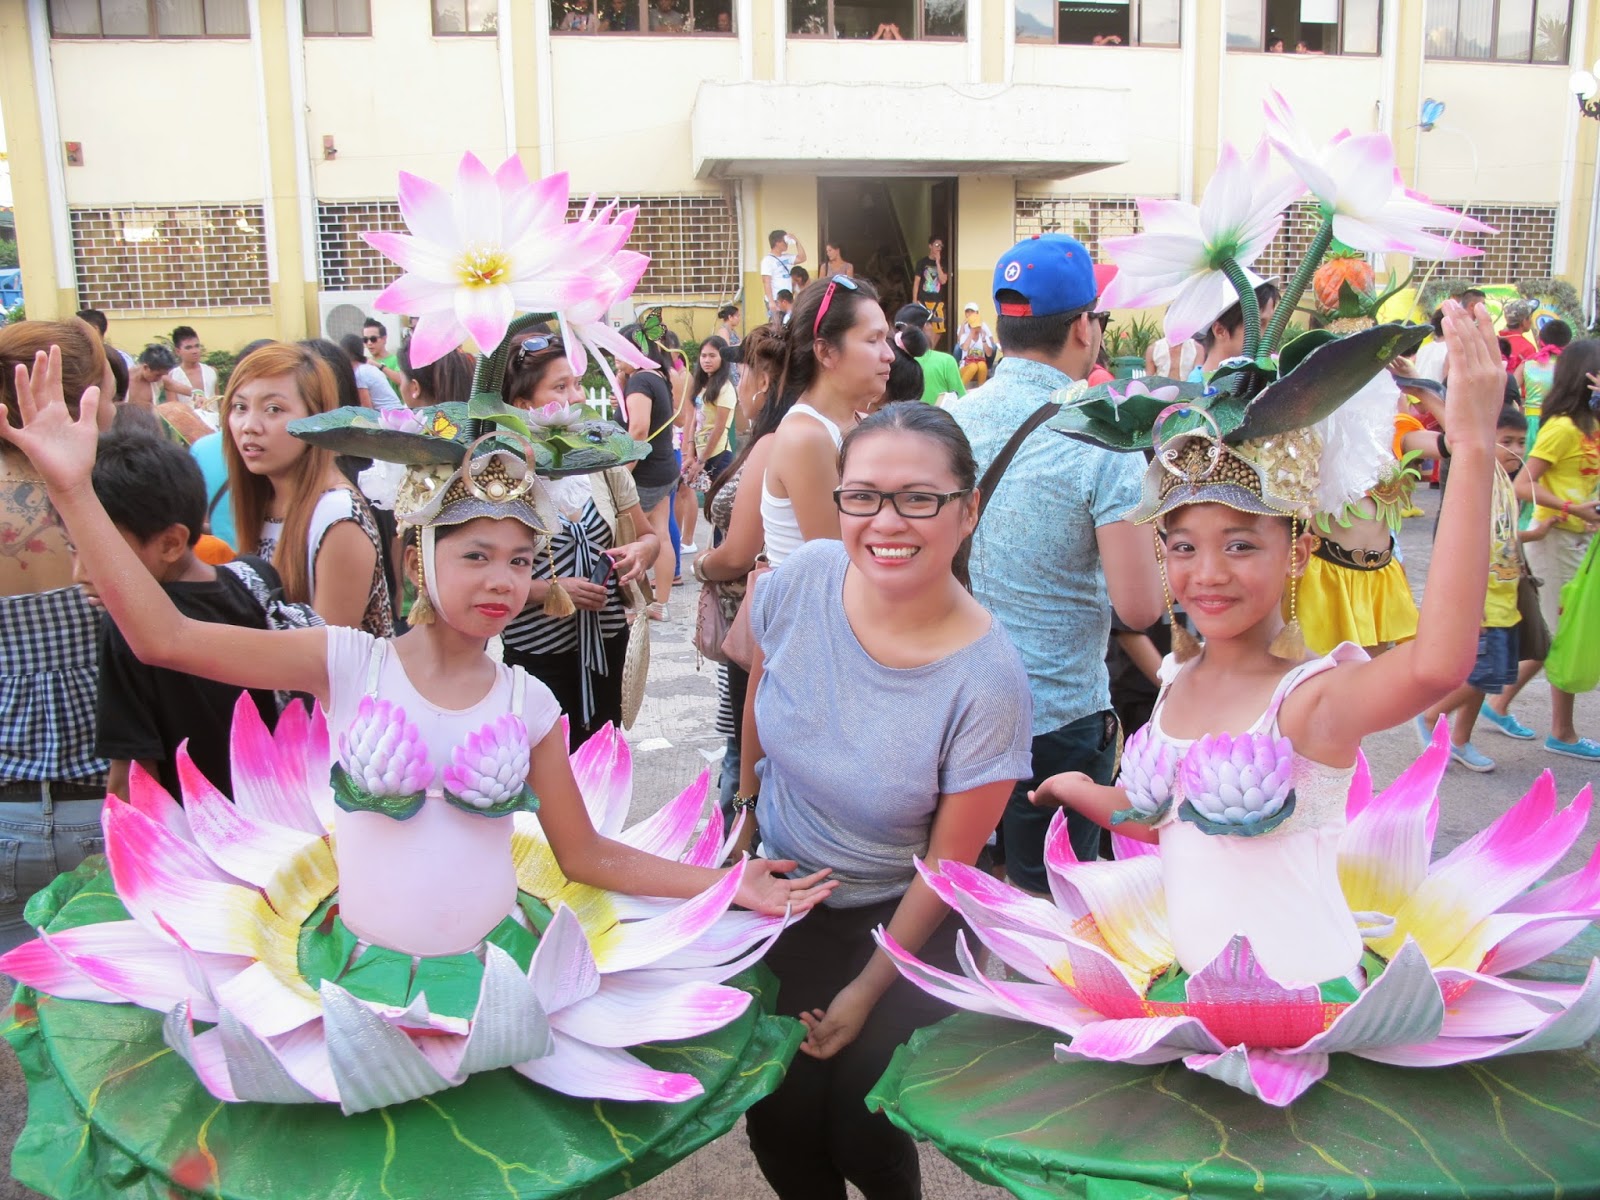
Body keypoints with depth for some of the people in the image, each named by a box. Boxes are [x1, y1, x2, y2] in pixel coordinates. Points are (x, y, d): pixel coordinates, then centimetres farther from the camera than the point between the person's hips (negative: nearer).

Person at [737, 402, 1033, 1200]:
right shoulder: (801, 579, -18)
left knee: (860, 1134, 3)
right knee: (780, 1123, 4)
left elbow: (947, 864, -15)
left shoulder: (987, 680, -27)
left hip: (901, 918, -3)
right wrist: (749, 795, 15)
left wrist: (868, 992, -7)